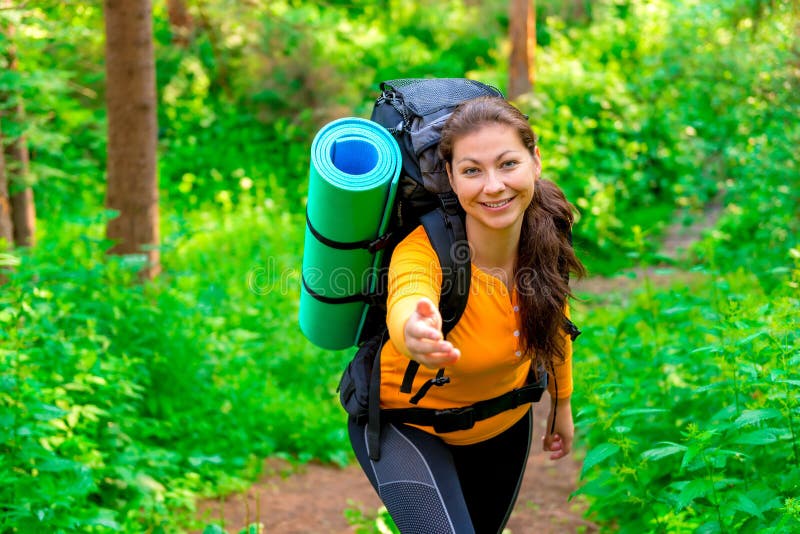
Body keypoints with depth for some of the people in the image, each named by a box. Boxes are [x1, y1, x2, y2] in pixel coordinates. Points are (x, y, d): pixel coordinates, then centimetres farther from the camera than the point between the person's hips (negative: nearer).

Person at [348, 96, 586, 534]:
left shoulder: (546, 232, -20)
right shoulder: (424, 252, -36)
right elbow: (408, 305, -59)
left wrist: (561, 402, 9)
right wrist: (415, 331, -82)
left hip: (506, 422, 5)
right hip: (408, 424, -5)